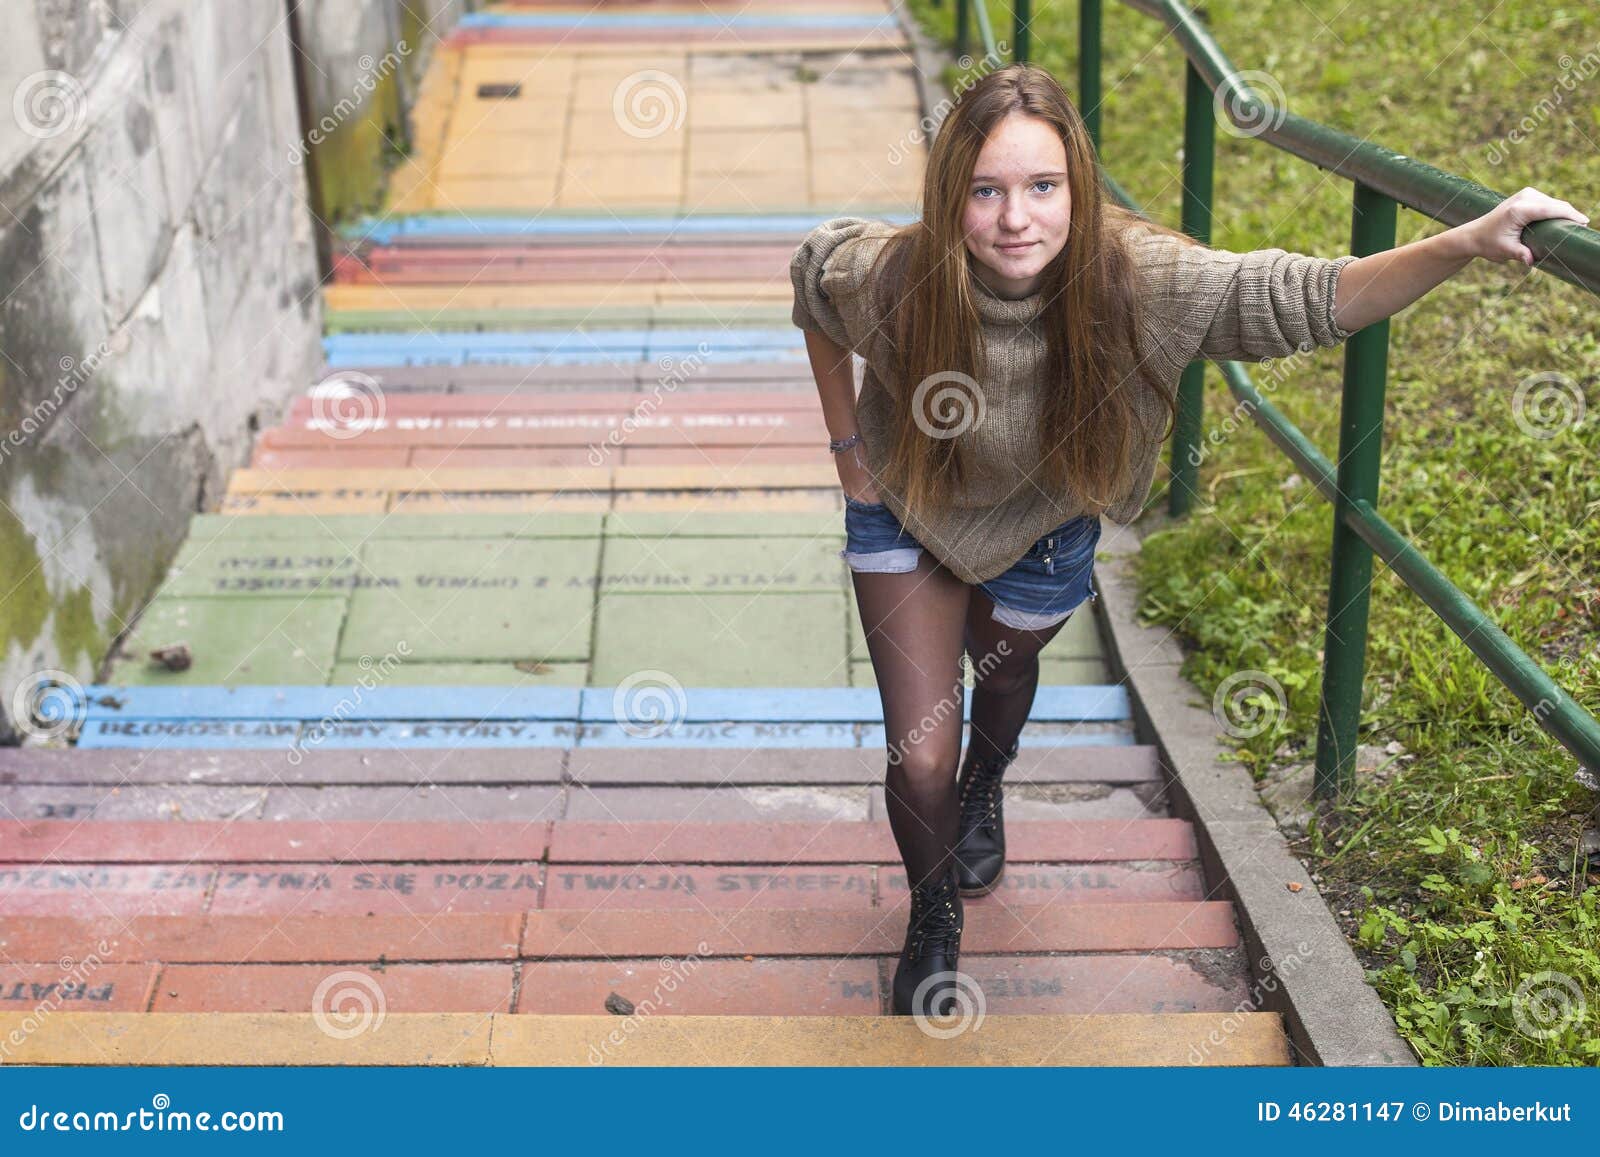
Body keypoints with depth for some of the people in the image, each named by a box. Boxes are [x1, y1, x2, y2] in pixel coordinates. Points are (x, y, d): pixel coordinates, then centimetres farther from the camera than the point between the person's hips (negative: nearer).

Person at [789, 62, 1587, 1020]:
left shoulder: (1134, 279, -36)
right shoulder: (888, 275, -34)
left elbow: (1313, 300, -34)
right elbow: (813, 279, -10)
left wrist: (1466, 243, -50)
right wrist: (848, 447, -7)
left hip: (1039, 533, 1)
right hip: (909, 515, -1)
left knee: (1005, 671, 31)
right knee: (921, 756, -2)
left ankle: (985, 790, 69)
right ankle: (934, 915, 33)